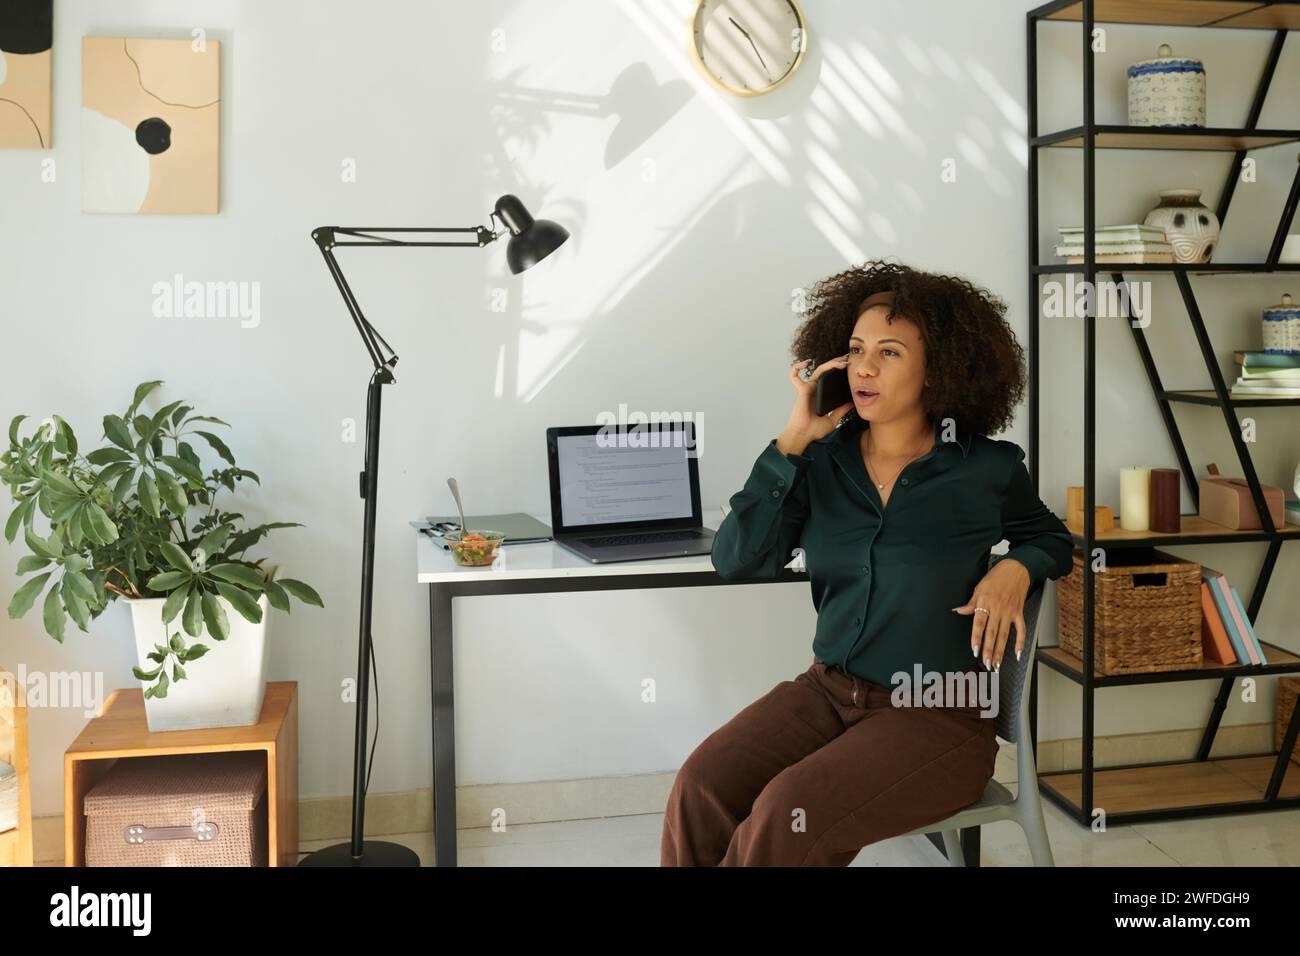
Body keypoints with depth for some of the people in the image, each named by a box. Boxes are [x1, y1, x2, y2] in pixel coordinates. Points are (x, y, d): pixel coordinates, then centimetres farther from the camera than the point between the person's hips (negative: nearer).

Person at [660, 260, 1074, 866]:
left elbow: (1053, 539, 16)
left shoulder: (986, 469, -3)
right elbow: (736, 561, -8)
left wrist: (1015, 570, -8)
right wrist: (793, 440, -11)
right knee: (700, 787, -23)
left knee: (788, 814, -28)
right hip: (827, 690, 3)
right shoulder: (821, 462, 2)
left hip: (937, 714, -3)